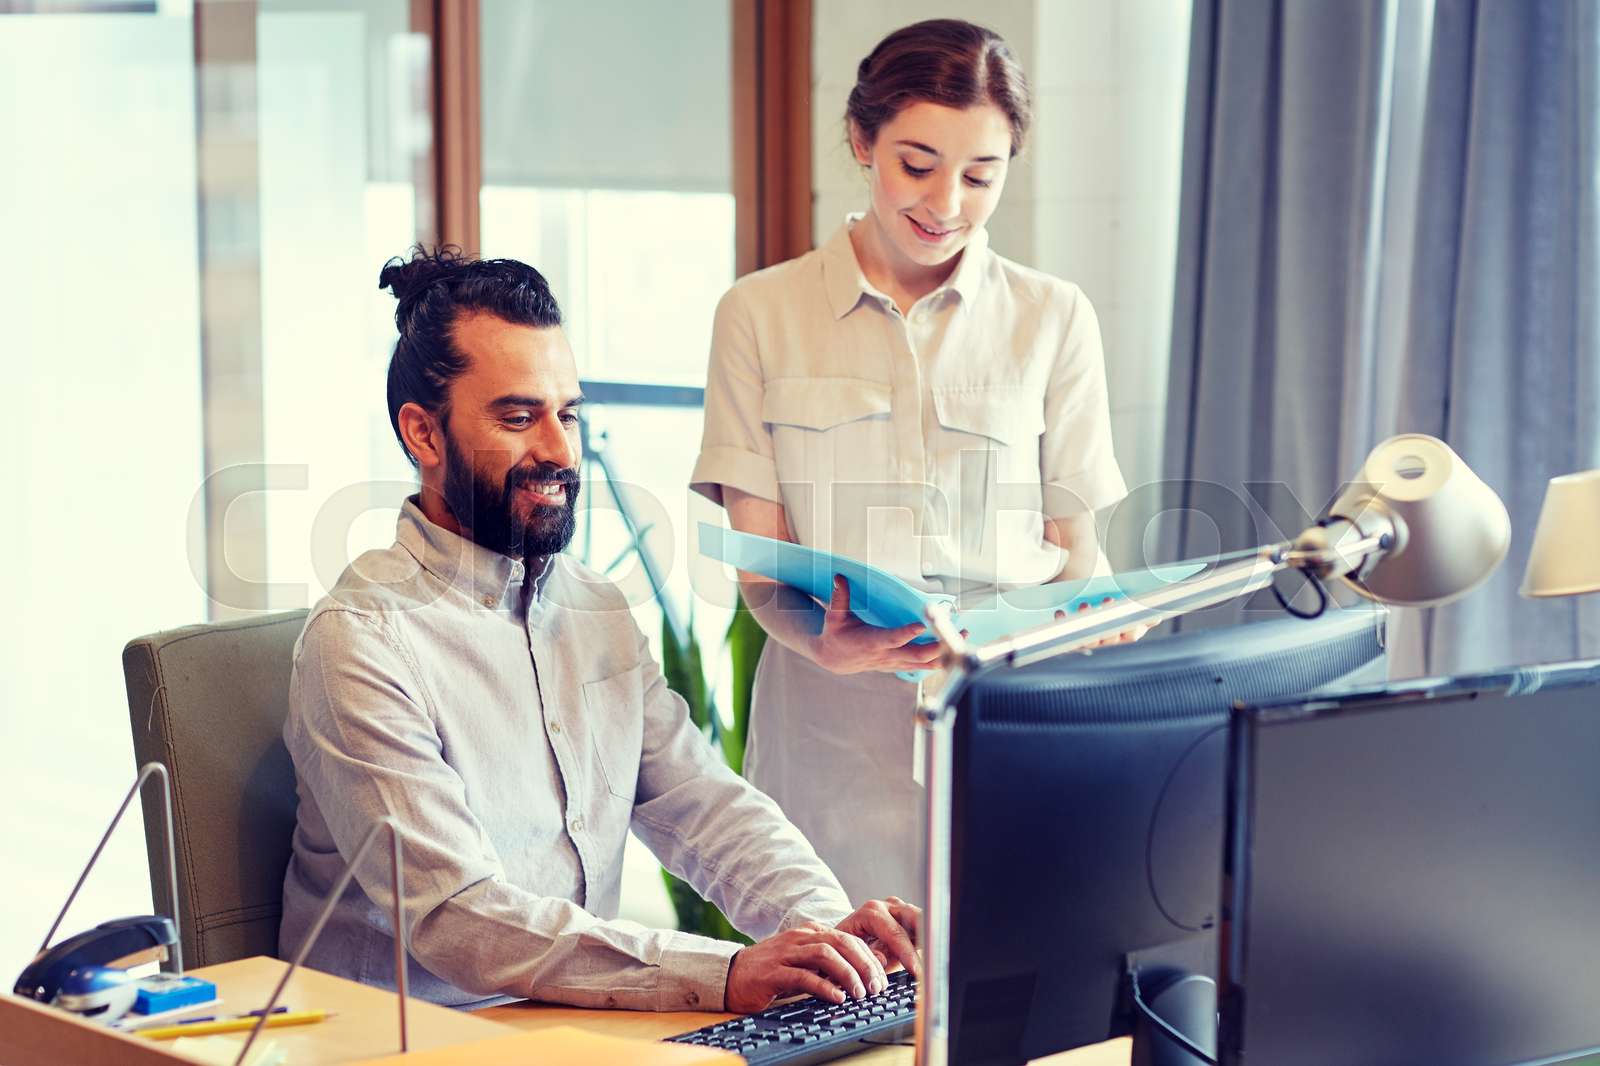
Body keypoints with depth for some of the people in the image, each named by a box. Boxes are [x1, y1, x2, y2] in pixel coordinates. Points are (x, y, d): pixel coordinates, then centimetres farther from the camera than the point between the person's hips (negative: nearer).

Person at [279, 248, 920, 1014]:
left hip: (586, 1021, 6)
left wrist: (826, 921, -11)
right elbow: (458, 919, -22)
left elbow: (699, 802, 9)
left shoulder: (598, 611, 12)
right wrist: (725, 975, -30)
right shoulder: (363, 640, -14)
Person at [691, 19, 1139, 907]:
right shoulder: (761, 316, 5)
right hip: (831, 728, -1)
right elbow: (757, 559, 1)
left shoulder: (1053, 319, 9)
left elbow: (1071, 543, 11)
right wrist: (822, 643, -20)